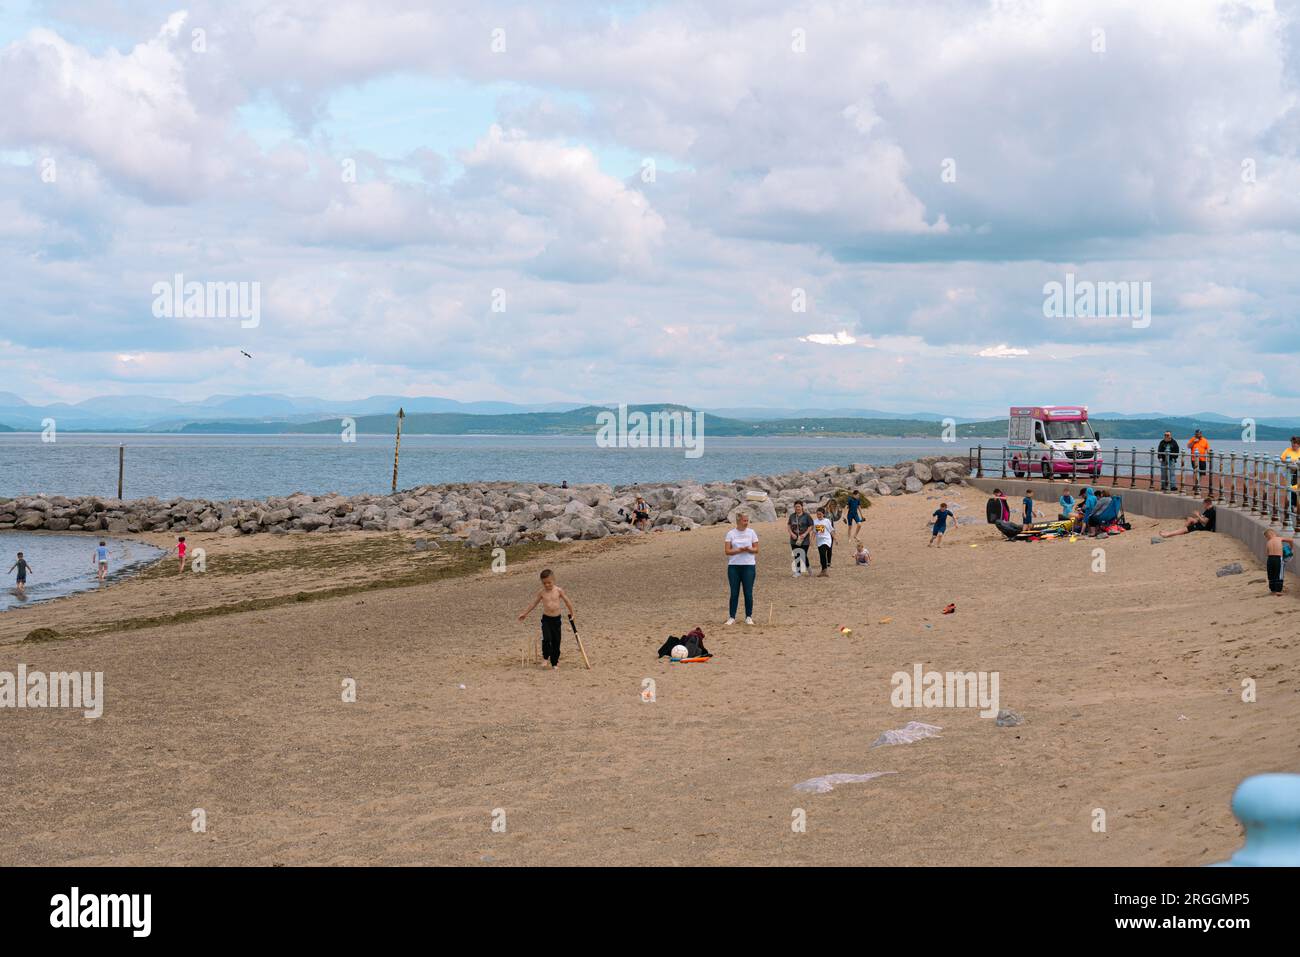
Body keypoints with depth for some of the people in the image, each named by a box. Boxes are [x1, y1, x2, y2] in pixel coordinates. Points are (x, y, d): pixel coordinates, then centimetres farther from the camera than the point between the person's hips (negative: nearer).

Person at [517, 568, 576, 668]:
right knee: (547, 638, -19)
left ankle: (554, 663, 15)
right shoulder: (542, 592, -2)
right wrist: (525, 613, 12)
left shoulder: (558, 591, -3)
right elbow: (533, 604, 9)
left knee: (556, 641, 4)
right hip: (546, 619, -1)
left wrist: (571, 613, 13)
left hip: (556, 619, 1)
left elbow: (567, 602, 7)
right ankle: (545, 657, 2)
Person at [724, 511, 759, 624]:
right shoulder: (731, 533, 1)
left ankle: (749, 617, 9)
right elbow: (727, 551, -5)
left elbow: (756, 550, 4)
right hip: (734, 565, 0)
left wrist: (749, 549, -17)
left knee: (748, 593, -1)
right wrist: (740, 550, -17)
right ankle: (731, 617, 8)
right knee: (734, 593, 2)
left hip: (749, 565, 0)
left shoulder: (751, 532, 4)